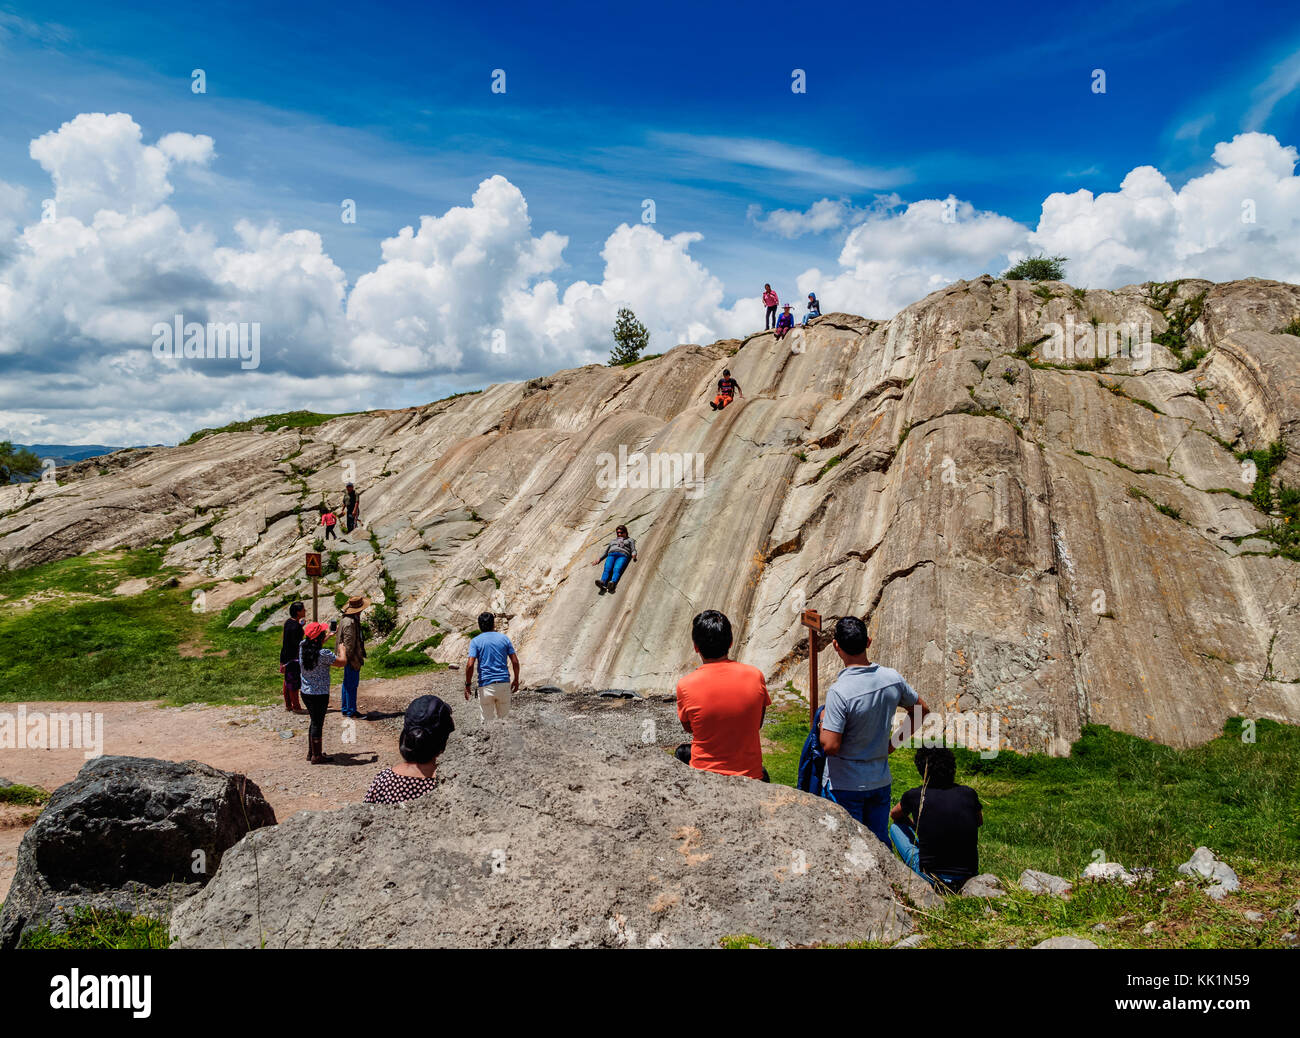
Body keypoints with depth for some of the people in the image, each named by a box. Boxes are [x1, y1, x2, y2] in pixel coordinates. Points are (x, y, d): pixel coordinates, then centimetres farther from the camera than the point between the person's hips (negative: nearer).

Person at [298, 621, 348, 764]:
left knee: (315, 722, 22)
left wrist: (326, 637, 33)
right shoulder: (323, 654, -24)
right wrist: (342, 650, 5)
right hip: (320, 695, -7)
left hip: (305, 693, 7)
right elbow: (343, 662, -15)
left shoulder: (302, 647, -4)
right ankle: (316, 756, 16)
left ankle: (311, 753, 32)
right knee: (318, 724, 5)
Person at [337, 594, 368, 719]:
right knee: (352, 684, -3)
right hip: (352, 658, -11)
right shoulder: (350, 622, -22)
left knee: (347, 684, 18)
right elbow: (349, 643, -23)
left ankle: (345, 709, 27)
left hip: (350, 658, 11)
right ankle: (351, 711, 3)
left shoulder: (351, 619, 12)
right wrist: (354, 660, -21)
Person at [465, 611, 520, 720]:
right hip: (504, 683, 2)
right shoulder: (504, 638, 6)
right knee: (504, 718, 14)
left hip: (486, 685, -2)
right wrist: (516, 680, 14)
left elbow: (470, 665, -10)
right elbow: (515, 662, 4)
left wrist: (467, 685, -1)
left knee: (487, 720, 6)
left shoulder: (475, 641, 0)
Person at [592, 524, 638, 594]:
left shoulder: (630, 540, 30)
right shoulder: (613, 541, 39)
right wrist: (599, 559, 16)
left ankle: (613, 583, -62)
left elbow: (633, 550, 15)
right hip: (611, 555, 3)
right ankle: (603, 583, -56)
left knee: (617, 569, -34)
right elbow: (606, 552, 34)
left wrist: (633, 555, -8)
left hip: (623, 555, -3)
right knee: (607, 569, -30)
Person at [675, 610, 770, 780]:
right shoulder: (755, 675, -10)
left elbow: (688, 728, 3)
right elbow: (758, 724, 4)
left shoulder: (686, 685, -16)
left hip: (705, 775, -3)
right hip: (750, 775, 3)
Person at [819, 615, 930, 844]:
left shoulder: (839, 691, -25)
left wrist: (823, 722, -5)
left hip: (845, 785, -5)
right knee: (880, 844, 19)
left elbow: (830, 746, -24)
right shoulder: (892, 678, -6)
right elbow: (922, 710, 11)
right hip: (881, 781, 5)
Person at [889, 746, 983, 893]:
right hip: (969, 878, 3)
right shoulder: (968, 794, 0)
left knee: (896, 827, 18)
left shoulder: (914, 795, -5)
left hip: (932, 879, -3)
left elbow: (894, 815, 19)